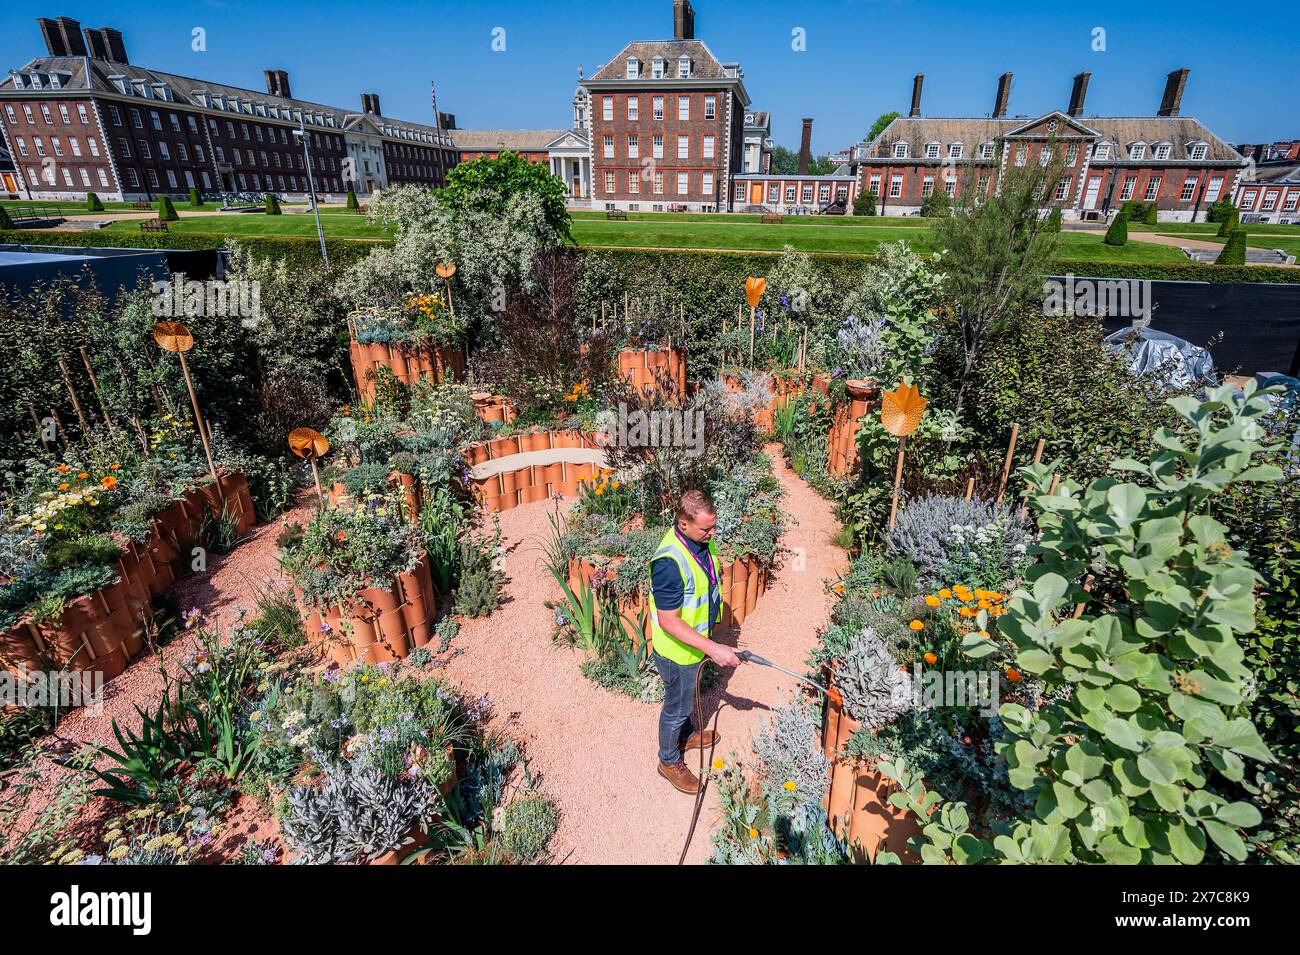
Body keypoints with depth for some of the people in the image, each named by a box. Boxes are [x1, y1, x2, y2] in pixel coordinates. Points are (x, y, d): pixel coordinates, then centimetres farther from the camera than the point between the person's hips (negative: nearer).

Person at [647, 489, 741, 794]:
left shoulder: (701, 540, -10)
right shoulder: (670, 562, -38)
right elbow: (668, 622, -32)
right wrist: (712, 649, -34)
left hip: (696, 641, 8)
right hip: (677, 651, -7)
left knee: (686, 697, 31)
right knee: (677, 705, 17)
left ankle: (686, 734, 57)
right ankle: (669, 760, 41)